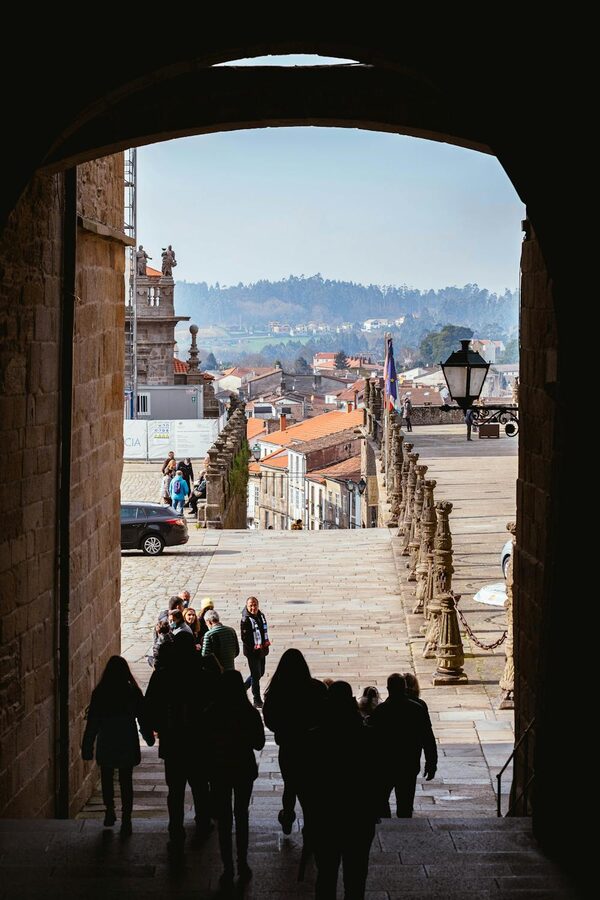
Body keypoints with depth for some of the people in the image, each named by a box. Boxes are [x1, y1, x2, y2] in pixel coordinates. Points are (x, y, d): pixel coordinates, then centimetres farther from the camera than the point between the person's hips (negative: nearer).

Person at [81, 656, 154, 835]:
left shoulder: (99, 693, -8)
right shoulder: (133, 692, -6)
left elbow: (92, 722, -5)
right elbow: (143, 718, 4)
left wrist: (87, 748, 1)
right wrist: (149, 737, 20)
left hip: (106, 745, -1)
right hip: (127, 745, 1)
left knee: (107, 779, 18)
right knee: (126, 781, 6)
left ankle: (109, 810, 7)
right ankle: (126, 819, 2)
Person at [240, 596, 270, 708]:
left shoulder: (261, 616, 8)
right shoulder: (245, 620, -15)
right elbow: (244, 638, -17)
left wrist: (266, 642, 9)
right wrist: (254, 647, -22)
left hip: (262, 650, 8)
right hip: (252, 652, -8)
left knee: (260, 673, 18)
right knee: (256, 675, -2)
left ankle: (243, 687, 36)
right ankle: (257, 701, 7)